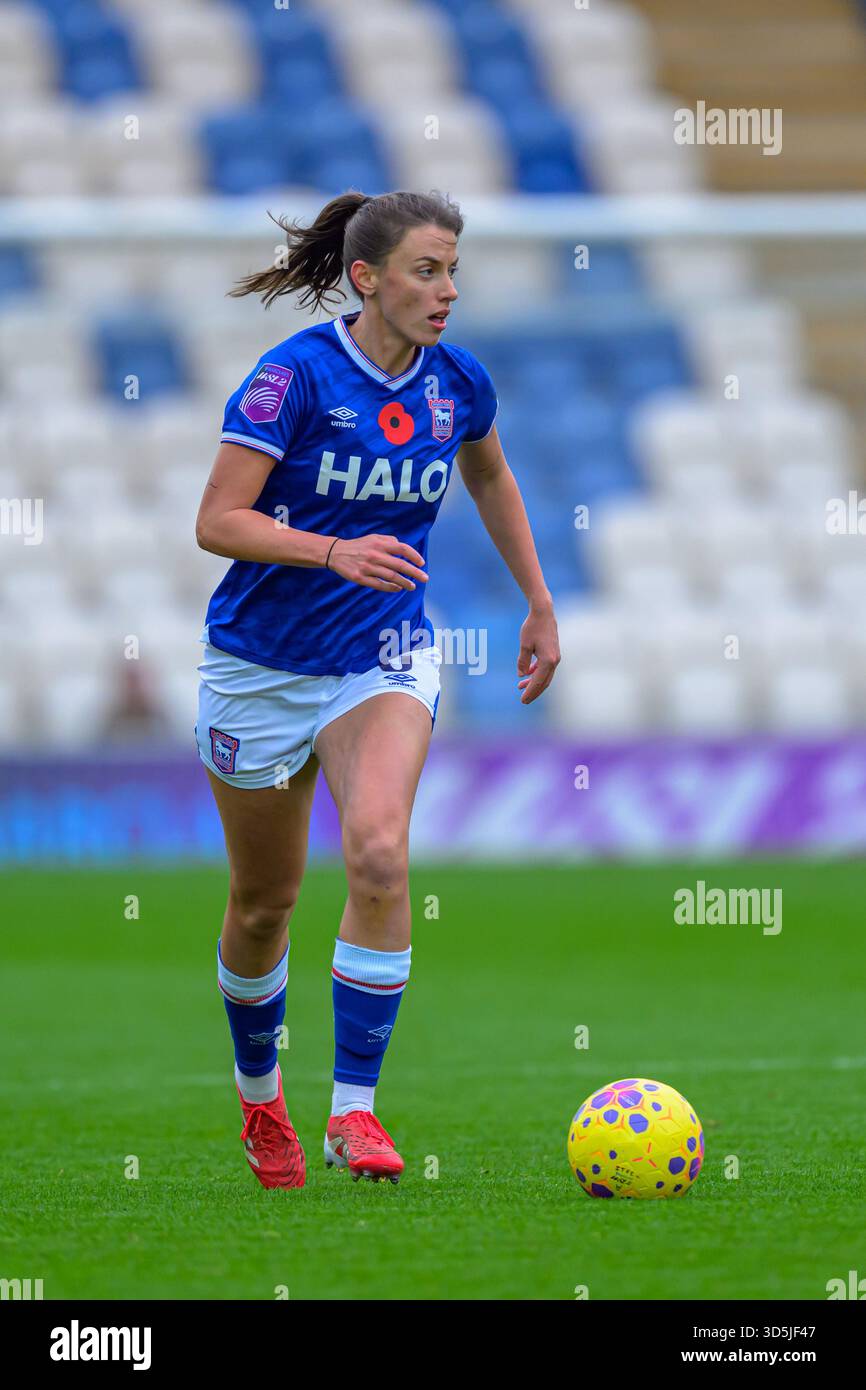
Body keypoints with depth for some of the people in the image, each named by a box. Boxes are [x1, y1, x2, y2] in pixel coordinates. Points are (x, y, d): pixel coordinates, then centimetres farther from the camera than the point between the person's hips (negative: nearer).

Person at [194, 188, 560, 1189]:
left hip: (385, 657, 2)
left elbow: (490, 478, 21)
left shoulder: (457, 382, -2)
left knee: (379, 853, -24)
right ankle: (258, 1092, 37)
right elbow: (217, 521, -21)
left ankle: (353, 1108, -19)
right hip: (261, 664, -2)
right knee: (264, 901, 10)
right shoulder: (293, 376, -17)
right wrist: (335, 553, -35)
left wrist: (540, 603, 22)